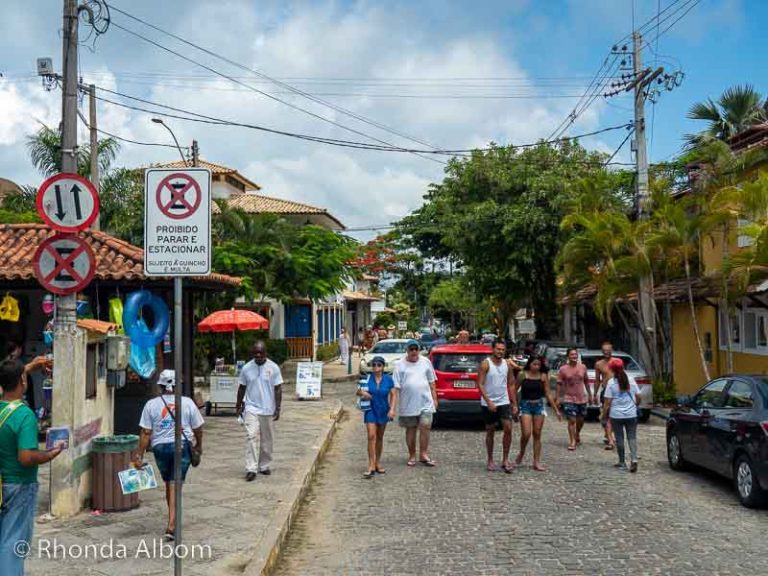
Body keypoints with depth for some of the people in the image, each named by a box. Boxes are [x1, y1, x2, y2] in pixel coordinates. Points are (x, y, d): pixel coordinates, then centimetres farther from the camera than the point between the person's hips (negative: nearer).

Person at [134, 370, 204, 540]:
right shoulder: (187, 403, -2)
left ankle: (173, 520, 32)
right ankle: (172, 525, -11)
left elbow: (146, 433, -5)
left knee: (168, 483, 19)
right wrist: (199, 445, 22)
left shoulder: (151, 404, -3)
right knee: (175, 485, -2)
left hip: (160, 447, 1)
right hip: (182, 445, -1)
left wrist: (139, 455, 0)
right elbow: (198, 428, 5)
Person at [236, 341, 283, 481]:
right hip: (251, 409, 0)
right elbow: (242, 388, 10)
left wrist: (277, 409, -5)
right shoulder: (246, 368, 1)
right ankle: (251, 469, -13)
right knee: (251, 437, -12)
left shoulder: (273, 368, -3)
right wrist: (238, 406, 12)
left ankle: (264, 465, 24)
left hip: (268, 410, 0)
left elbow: (278, 389, -1)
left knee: (267, 440, 10)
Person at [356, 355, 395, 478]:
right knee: (371, 436, -12)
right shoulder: (367, 378, -6)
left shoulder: (388, 379, -4)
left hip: (383, 411, 2)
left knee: (380, 437, 13)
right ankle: (371, 466, -13)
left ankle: (377, 463, 26)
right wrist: (363, 393, -20)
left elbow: (393, 394, 0)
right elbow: (358, 392, 3)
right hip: (370, 410, -2)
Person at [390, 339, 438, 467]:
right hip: (408, 405, -1)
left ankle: (424, 454, 3)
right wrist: (393, 408, -11)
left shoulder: (426, 362, 5)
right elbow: (396, 388, -6)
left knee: (425, 427, -9)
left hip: (425, 402, 1)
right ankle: (412, 456, 23)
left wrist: (434, 399, 10)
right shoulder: (400, 365, -3)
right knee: (410, 429, 9)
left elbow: (431, 383, 13)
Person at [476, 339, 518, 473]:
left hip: (504, 402, 3)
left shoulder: (507, 365, 6)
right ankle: (490, 461, 17)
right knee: (490, 431, 6)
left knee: (508, 429, -8)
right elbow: (480, 384, -12)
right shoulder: (485, 364, -8)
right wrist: (488, 402, -19)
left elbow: (510, 385, 11)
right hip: (488, 403, -3)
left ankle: (505, 460, 2)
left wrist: (514, 404, 7)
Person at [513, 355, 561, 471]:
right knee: (526, 434, -11)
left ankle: (537, 462, 10)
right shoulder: (522, 375, -4)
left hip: (539, 406, 3)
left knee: (537, 435, 4)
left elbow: (548, 394, 7)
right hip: (525, 406, -3)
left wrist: (556, 410, 5)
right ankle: (521, 453, 18)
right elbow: (515, 390, 2)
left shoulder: (543, 376, 3)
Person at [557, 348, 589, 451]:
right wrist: (558, 397, -9)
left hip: (582, 398, 3)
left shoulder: (583, 367, 1)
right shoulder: (563, 369, -8)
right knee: (572, 420, -10)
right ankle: (572, 442, -1)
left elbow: (586, 381, 11)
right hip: (569, 398, -3)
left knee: (580, 420, 15)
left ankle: (577, 435, 42)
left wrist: (589, 394, 13)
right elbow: (559, 384, -5)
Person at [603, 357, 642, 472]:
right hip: (631, 414, 3)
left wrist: (604, 415, -1)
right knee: (632, 437, 5)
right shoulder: (631, 380, 1)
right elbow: (638, 397, 5)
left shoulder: (611, 383, -9)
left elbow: (607, 402, -11)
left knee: (619, 438, 7)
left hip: (616, 415, -2)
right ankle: (634, 460, -11)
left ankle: (622, 462, 13)